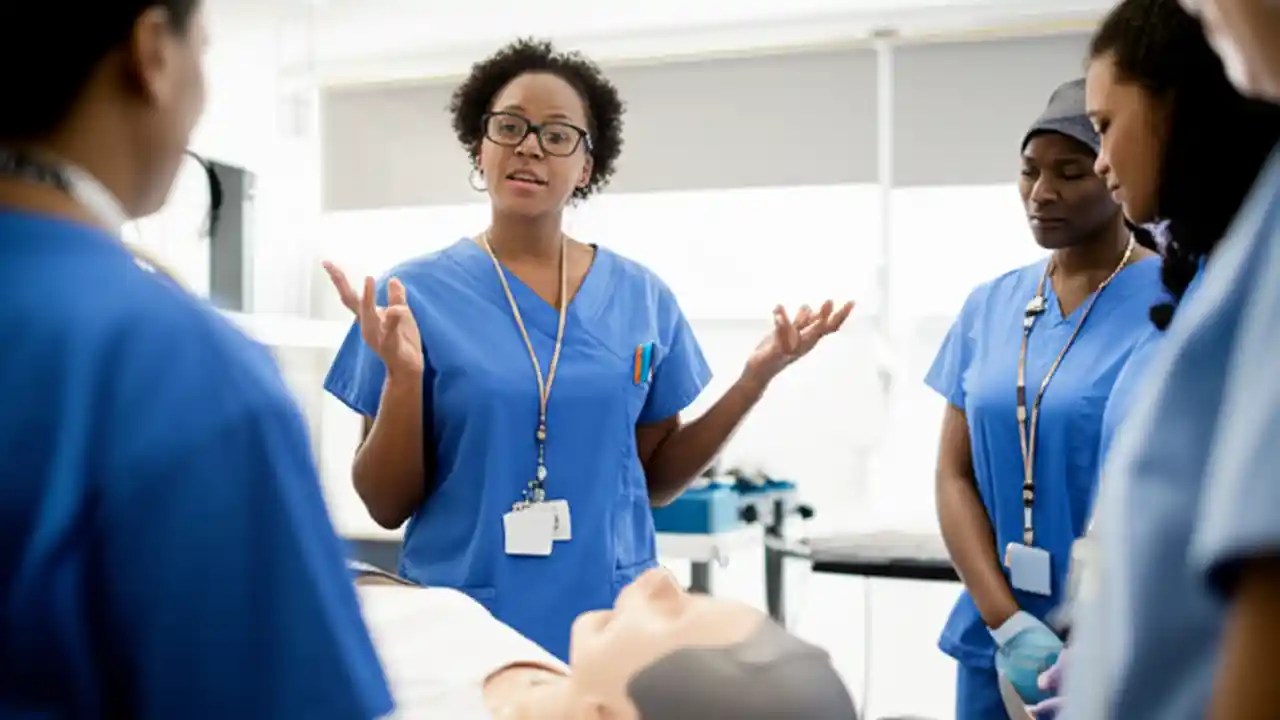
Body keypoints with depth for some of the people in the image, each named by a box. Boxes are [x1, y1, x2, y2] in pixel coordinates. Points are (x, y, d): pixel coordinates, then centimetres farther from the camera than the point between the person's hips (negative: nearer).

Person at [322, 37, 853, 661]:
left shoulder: (642, 299, 1)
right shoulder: (418, 294, -6)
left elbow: (653, 478, 7)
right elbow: (386, 505, -5)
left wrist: (754, 380, -4)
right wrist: (403, 373, -21)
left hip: (607, 623, 2)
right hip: (459, 626, -2)